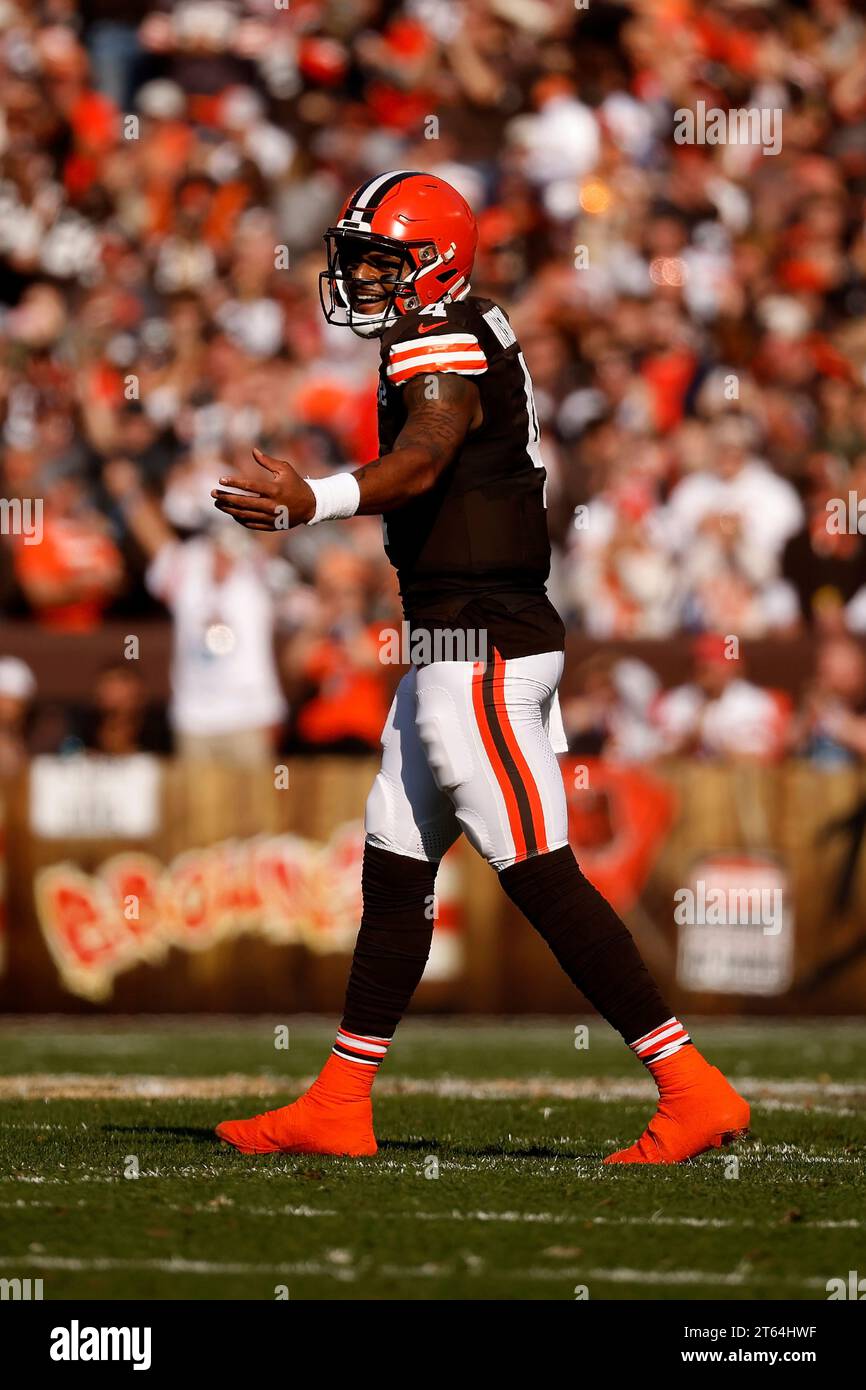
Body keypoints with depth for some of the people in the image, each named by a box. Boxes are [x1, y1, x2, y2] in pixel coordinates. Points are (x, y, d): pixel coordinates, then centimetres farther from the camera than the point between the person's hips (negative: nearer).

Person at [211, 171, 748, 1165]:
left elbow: (422, 461, -33)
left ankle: (693, 1091, -8)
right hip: (456, 648, 10)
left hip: (477, 649, -10)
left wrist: (316, 503, -51)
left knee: (541, 876, -9)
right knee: (394, 867, 13)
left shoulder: (440, 343, -13)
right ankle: (337, 1107, 19)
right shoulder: (478, 340, 17)